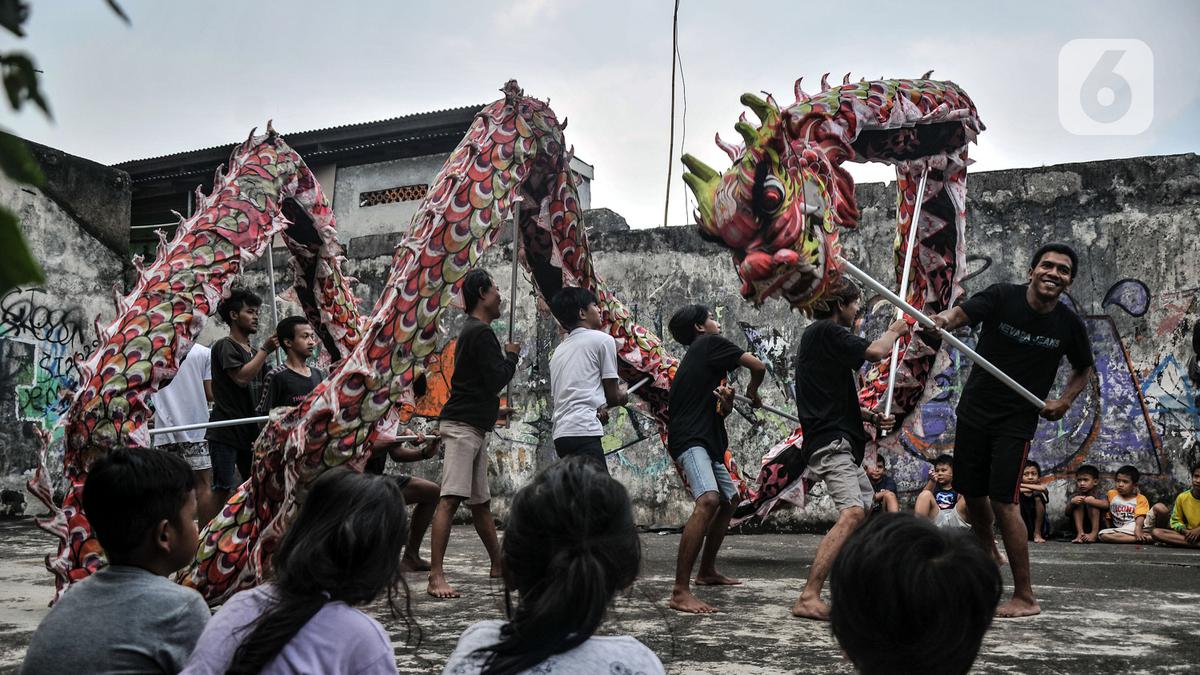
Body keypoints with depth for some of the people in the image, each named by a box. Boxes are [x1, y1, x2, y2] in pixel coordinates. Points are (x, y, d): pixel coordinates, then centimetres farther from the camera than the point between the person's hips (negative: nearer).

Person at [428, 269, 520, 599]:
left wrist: (506, 358, 14)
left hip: (473, 427, 11)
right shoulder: (481, 332, -11)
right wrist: (511, 356, 1)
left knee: (481, 501, 18)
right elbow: (495, 380, -15)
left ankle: (498, 564, 29)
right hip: (463, 426, -11)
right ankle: (436, 577, -20)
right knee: (450, 499, -16)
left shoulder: (473, 331, 21)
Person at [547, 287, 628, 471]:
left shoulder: (558, 350, 23)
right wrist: (622, 396, 25)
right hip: (584, 432, -8)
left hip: (561, 433, 8)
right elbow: (613, 395, 3)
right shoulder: (602, 339, 2)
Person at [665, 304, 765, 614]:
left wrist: (725, 405, 3)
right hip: (690, 440, -11)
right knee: (708, 501, -30)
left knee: (728, 501, 24)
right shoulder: (710, 343, 0)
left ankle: (707, 571, 35)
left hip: (707, 440, 11)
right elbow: (757, 366, -2)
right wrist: (753, 391, 18)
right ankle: (680, 591, -36)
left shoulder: (696, 358, 25)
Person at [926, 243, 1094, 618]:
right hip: (973, 413, 2)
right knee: (973, 494, 13)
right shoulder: (1002, 296, -9)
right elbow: (963, 312, -27)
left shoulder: (1068, 324, -4)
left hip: (1017, 422, -2)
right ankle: (987, 552, 44)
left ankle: (1025, 597, 0)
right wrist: (944, 319, -51)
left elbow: (1084, 368, 14)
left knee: (1003, 502, -11)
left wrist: (1066, 400, -4)